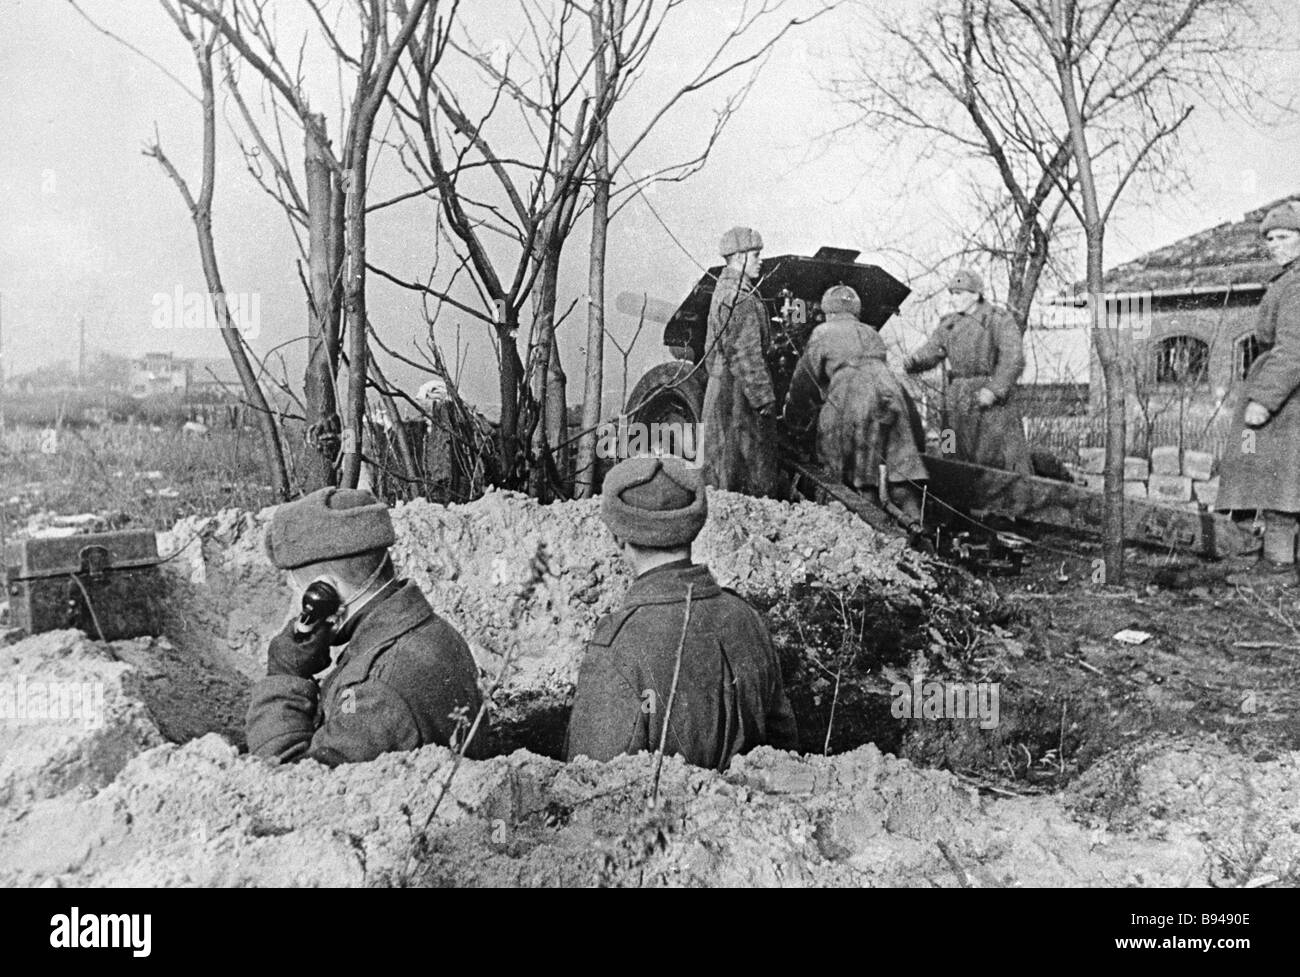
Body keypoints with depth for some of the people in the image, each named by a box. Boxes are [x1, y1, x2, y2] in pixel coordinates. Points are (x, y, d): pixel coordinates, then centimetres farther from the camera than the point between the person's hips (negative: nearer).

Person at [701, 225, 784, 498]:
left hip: (720, 384, 10)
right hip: (739, 391, -10)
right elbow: (746, 355, -22)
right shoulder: (742, 299, -19)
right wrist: (764, 396, -18)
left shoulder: (723, 289, 13)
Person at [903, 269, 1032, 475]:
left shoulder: (999, 319, -4)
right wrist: (913, 362, -19)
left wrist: (994, 390, -24)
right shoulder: (950, 324, 13)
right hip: (959, 401, 5)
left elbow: (1013, 359, -13)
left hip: (993, 399, -5)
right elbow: (930, 352, 4)